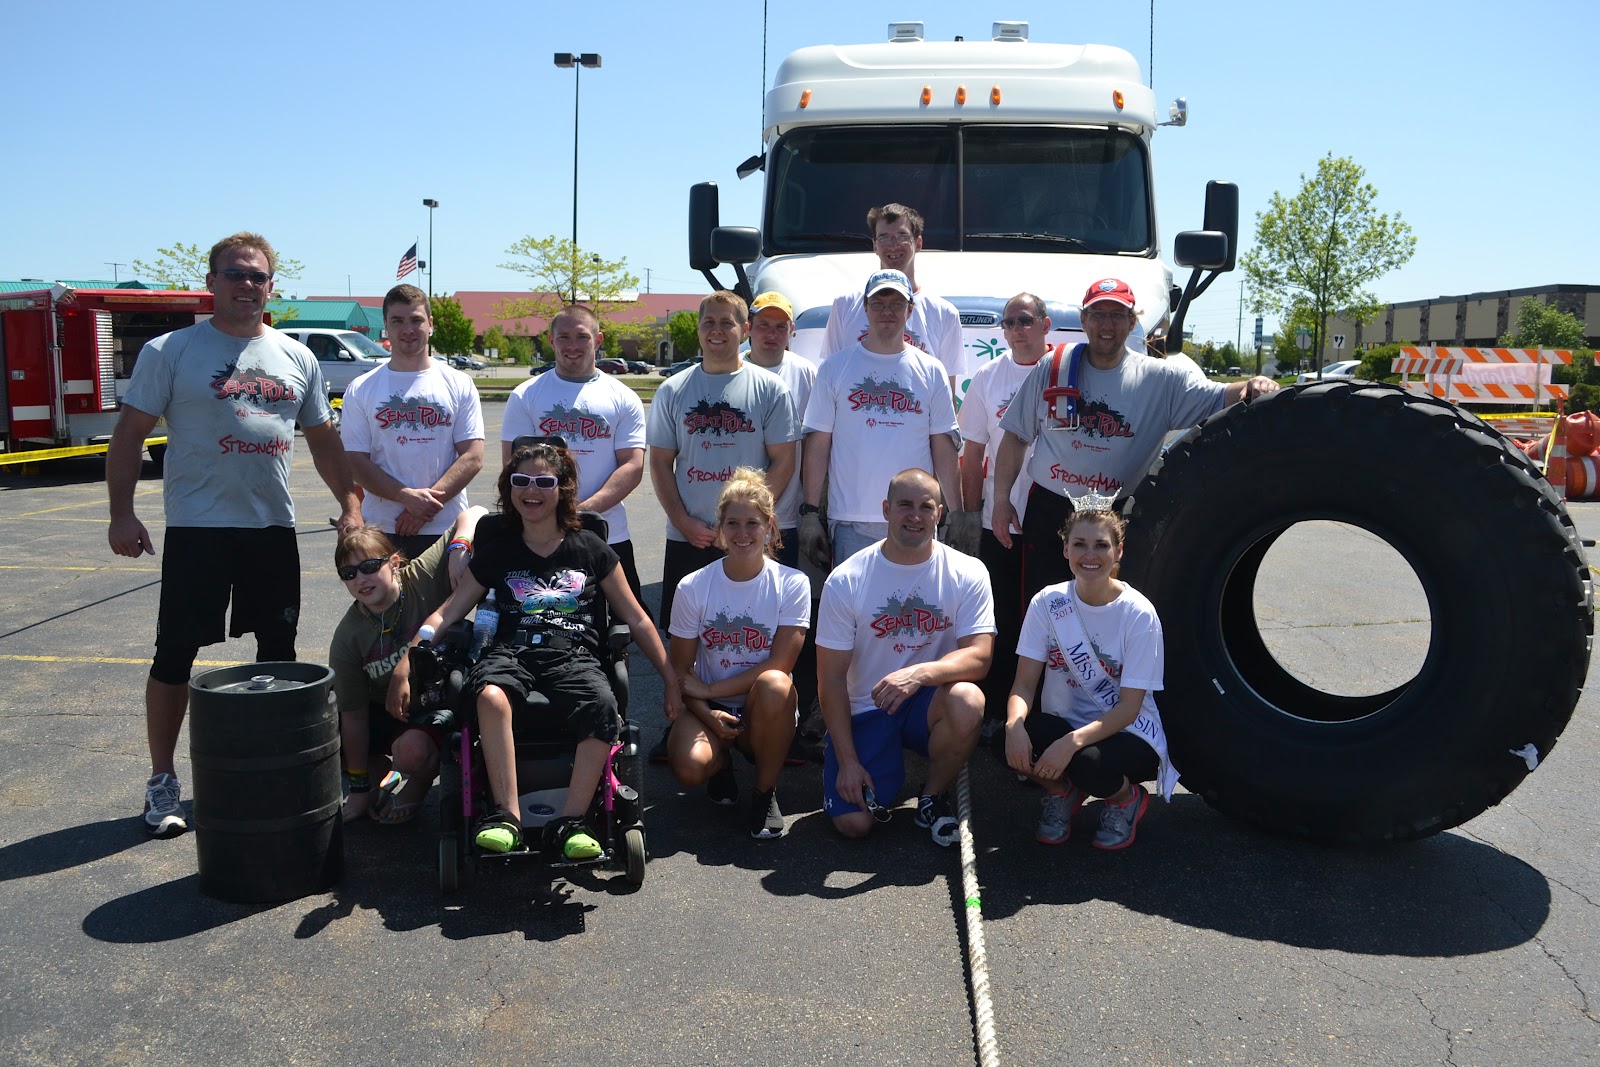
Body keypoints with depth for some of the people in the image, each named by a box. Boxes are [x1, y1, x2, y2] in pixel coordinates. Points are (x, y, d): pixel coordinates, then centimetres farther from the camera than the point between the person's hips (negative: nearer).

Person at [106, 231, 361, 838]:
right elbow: (129, 434, -3)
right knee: (176, 653, 2)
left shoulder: (297, 359, 10)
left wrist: (349, 502, 7)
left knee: (279, 652, 11)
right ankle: (162, 780, 14)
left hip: (273, 526, 4)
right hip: (196, 528, -4)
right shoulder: (170, 351, -2)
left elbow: (323, 440, 16)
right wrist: (122, 513, -11)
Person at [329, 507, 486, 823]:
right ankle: (386, 773, 15)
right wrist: (359, 787, -8)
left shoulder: (424, 578, -19)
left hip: (442, 705, -4)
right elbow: (354, 715, -10)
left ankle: (420, 782, 5)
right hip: (386, 712, 4)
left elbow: (474, 514, -16)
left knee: (411, 750, -33)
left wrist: (458, 549, -37)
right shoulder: (347, 637, -13)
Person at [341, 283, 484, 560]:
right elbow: (356, 462, 0)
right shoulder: (360, 390, 6)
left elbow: (473, 457, -2)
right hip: (382, 529, 0)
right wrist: (408, 497, -16)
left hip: (448, 529, 0)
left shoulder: (460, 386, 5)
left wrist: (426, 505, -13)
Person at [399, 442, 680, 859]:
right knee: (491, 696, -36)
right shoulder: (496, 550, 17)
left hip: (574, 657, -1)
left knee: (604, 709, -35)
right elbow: (449, 612, 16)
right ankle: (506, 818, -28)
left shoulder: (591, 550, 13)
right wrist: (406, 660, 2)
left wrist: (670, 678, 13)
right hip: (512, 653, 1)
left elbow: (636, 620, 17)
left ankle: (568, 823, -25)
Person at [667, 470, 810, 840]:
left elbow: (780, 664, -14)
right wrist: (708, 715, -19)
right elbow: (680, 669, -2)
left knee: (774, 685, -37)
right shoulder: (693, 587, -6)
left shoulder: (791, 584, -9)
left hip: (765, 710, 0)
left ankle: (765, 791, -11)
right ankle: (723, 761, 10)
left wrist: (710, 689, -16)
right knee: (689, 767, -31)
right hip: (710, 709, 1)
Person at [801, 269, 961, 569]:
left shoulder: (930, 372, 8)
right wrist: (809, 512, -2)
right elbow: (818, 443, 4)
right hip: (851, 522, -1)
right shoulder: (835, 367, 5)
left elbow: (943, 447, 7)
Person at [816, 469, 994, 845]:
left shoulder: (967, 573, -7)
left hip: (929, 701, 1)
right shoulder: (846, 580, -9)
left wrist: (919, 673, -37)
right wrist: (847, 761, -12)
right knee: (853, 822, -17)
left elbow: (979, 657, -17)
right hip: (864, 710, 0)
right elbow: (831, 677, -7)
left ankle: (933, 798, -5)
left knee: (967, 701, -34)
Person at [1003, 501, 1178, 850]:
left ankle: (1128, 798, 3)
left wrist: (1073, 741, -34)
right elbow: (1024, 683, -8)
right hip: (1064, 725, 3)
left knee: (1089, 763, -36)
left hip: (1127, 733, -2)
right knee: (1008, 741, -29)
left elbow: (1128, 708, -17)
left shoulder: (1138, 614, -15)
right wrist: (1014, 725, -32)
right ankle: (1062, 791, 6)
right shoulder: (1047, 603, -6)